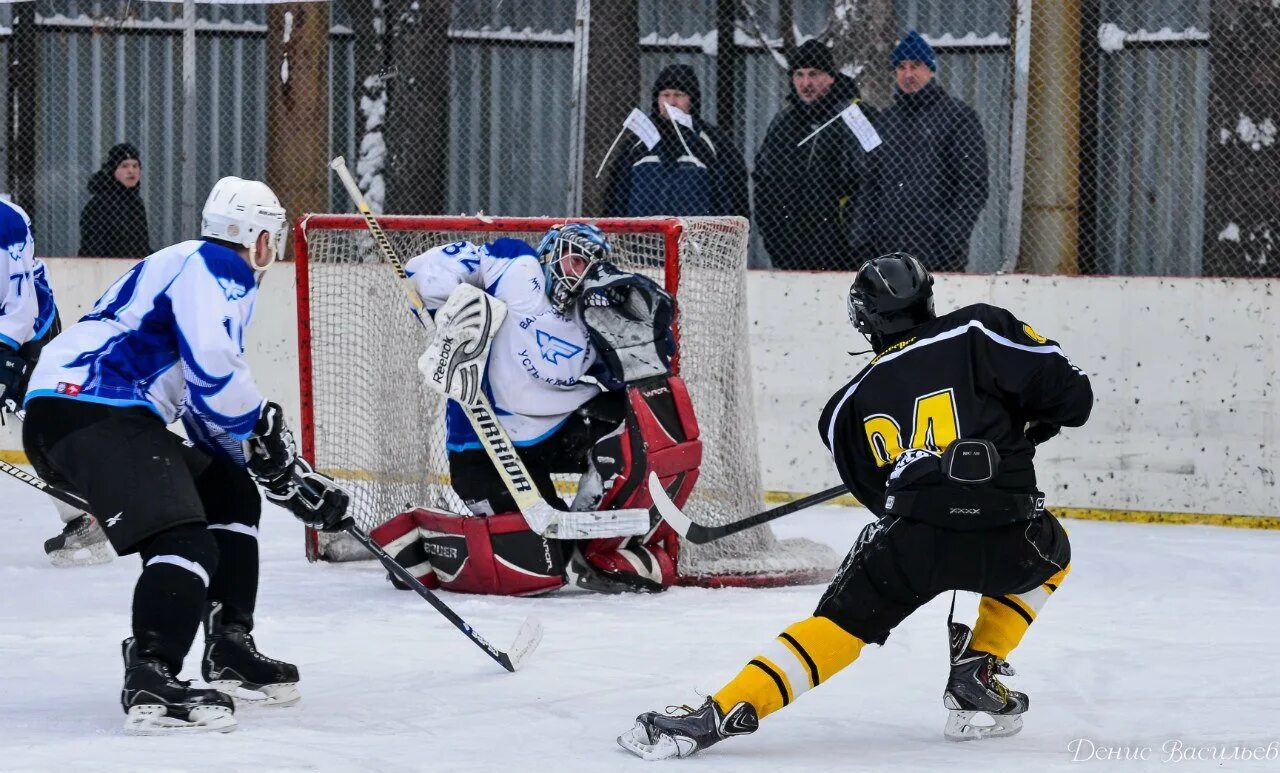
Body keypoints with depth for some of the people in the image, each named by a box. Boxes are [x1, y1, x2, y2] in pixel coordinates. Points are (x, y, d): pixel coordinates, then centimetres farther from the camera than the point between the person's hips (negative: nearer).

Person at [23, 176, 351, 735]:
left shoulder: (196, 270, 30)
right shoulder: (216, 268, -3)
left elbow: (216, 418, 30)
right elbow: (215, 372, -21)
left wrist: (294, 482, 26)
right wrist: (266, 428, -5)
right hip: (88, 410, -11)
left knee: (228, 494, 22)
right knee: (184, 538, -23)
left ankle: (229, 648, 23)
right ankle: (150, 684, -37)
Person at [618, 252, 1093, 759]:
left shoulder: (851, 403, 17)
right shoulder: (980, 332, 8)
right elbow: (1068, 394, 3)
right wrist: (1031, 426, 24)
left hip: (908, 542, 1)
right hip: (1003, 539, 0)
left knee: (838, 625, 11)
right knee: (1049, 555, 33)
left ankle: (717, 715, -5)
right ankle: (976, 677, 23)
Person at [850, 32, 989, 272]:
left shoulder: (958, 115, 1)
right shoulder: (886, 120, 18)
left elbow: (974, 185, -5)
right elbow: (869, 184, 21)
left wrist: (952, 240, -13)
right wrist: (862, 237, 8)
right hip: (885, 251, 5)